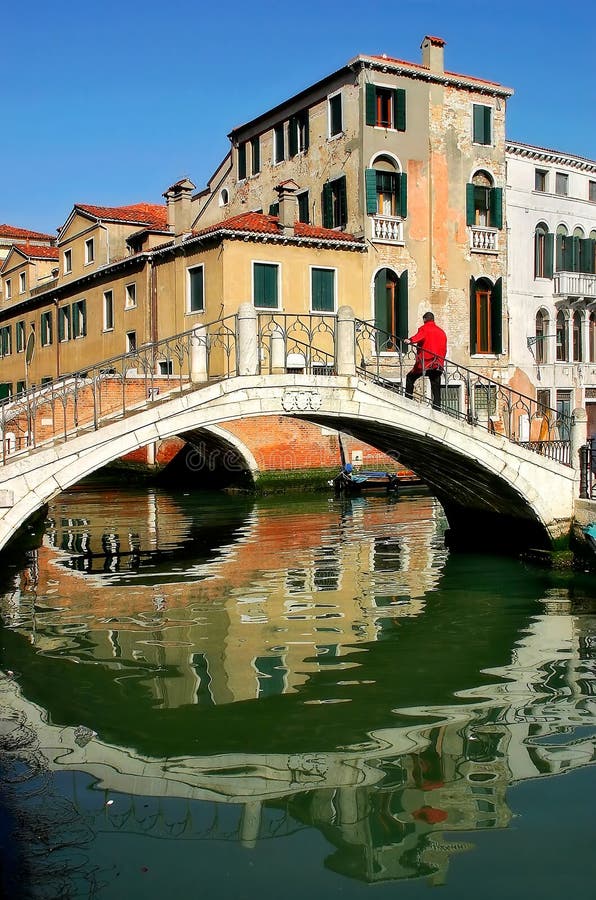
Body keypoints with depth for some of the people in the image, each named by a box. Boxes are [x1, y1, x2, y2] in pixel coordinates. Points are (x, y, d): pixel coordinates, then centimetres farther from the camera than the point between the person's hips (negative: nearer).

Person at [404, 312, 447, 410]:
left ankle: (408, 398, 4)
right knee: (436, 388, 5)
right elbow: (444, 348, 18)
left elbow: (420, 336, -21)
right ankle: (437, 407, -2)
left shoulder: (424, 328, 2)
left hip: (424, 362, -5)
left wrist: (411, 340, -38)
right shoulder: (441, 331, 19)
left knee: (410, 377, 13)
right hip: (438, 364, 5)